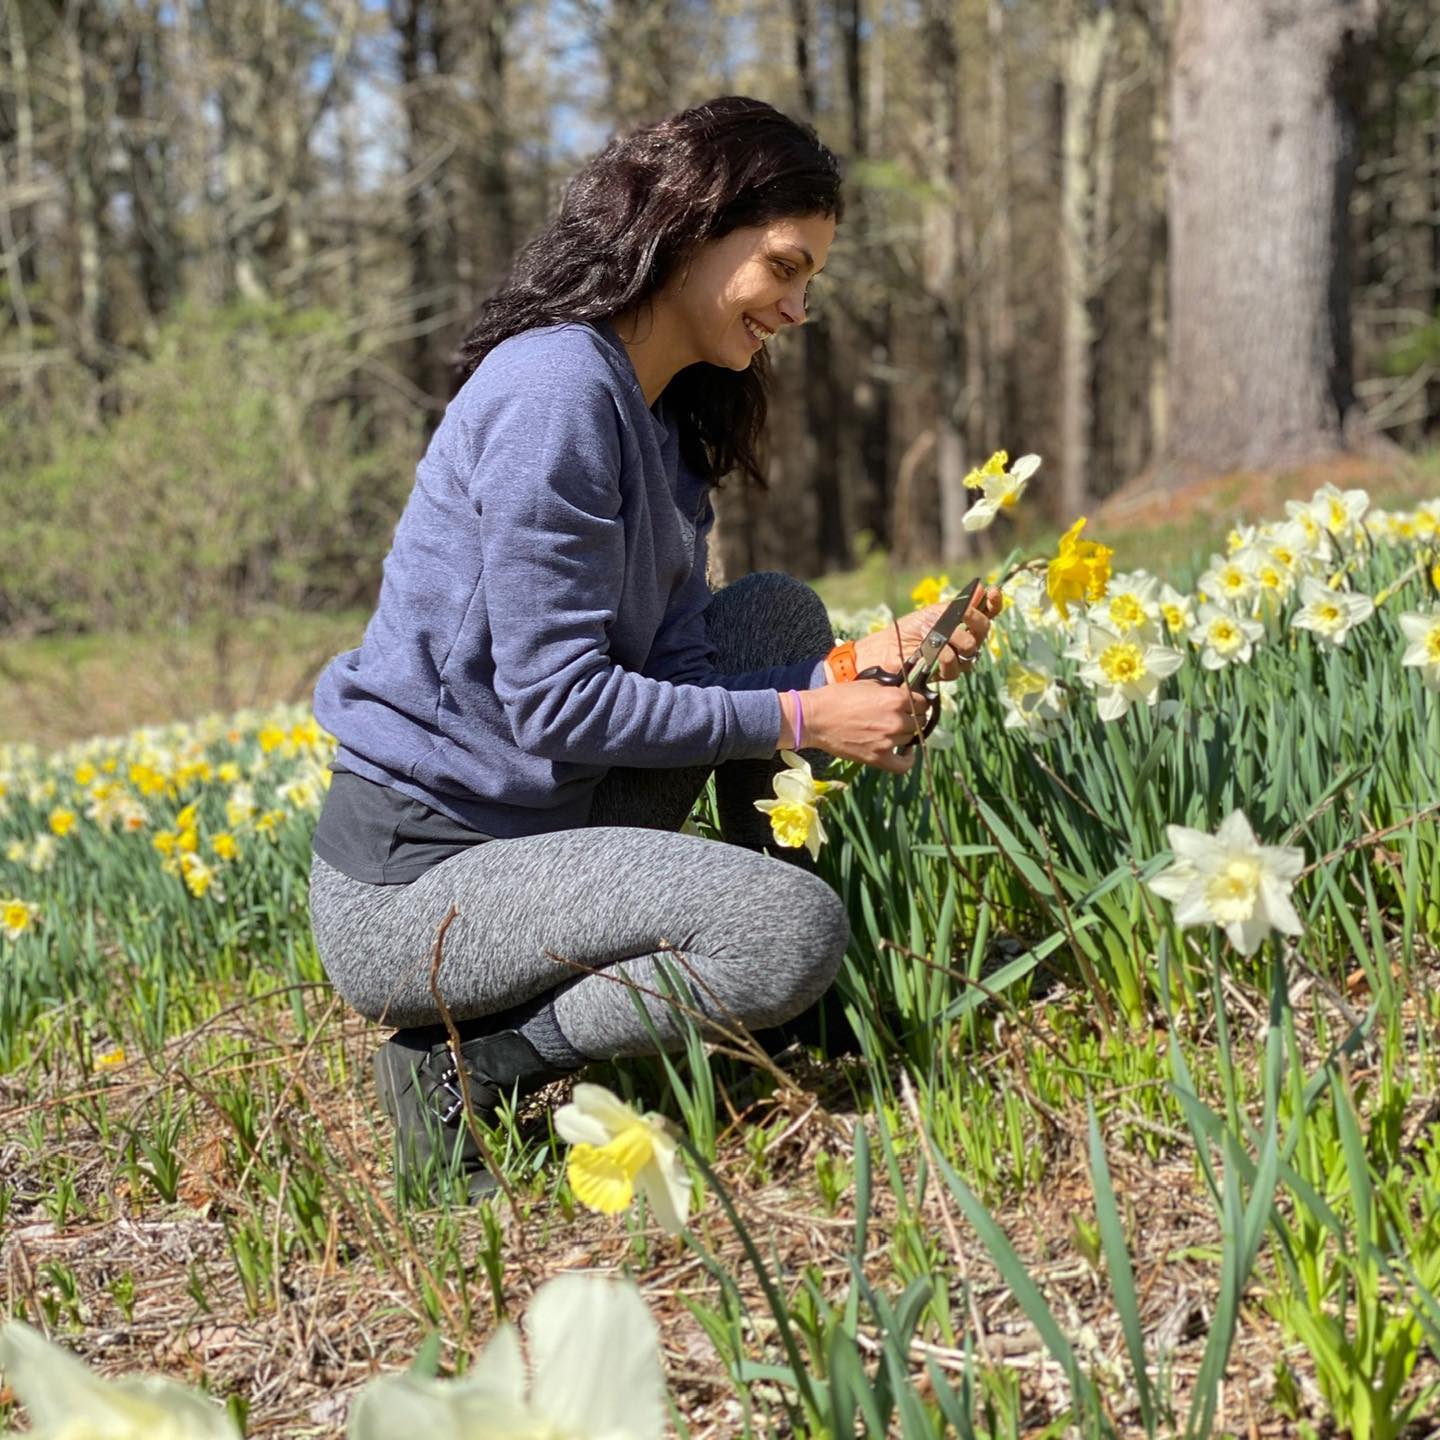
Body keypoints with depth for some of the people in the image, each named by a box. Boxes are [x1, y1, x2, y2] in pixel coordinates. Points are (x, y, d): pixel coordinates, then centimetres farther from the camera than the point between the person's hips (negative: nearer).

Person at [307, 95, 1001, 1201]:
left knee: (781, 616, 11)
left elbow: (678, 667, 3)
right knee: (797, 931, -24)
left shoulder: (658, 418, 12)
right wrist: (799, 719, -15)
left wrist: (864, 665, -10)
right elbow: (557, 703, -22)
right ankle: (463, 1068, -8)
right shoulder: (554, 388, -19)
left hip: (525, 821, 10)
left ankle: (792, 1027, 14)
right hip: (407, 888, -10)